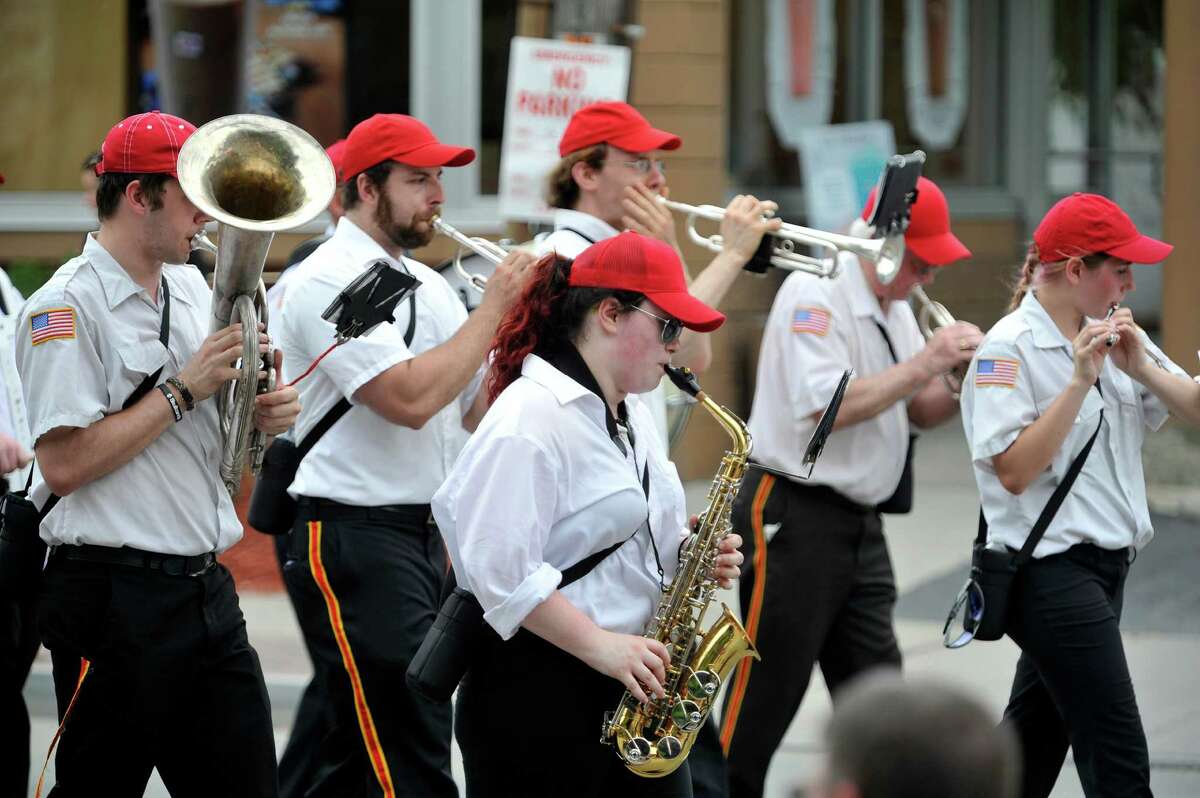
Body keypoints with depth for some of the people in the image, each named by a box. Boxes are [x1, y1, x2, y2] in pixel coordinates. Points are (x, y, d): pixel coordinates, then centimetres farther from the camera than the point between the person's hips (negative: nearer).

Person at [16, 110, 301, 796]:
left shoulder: (191, 288, 14)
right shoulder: (67, 306, -11)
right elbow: (65, 464, -20)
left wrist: (263, 415, 3)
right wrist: (182, 390, -16)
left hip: (206, 587, 8)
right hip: (115, 602, -8)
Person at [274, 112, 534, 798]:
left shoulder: (425, 284, 16)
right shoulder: (329, 282, -11)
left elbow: (474, 412, 14)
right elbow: (410, 398, -22)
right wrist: (495, 305, -14)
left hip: (426, 536, 9)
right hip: (355, 541, -9)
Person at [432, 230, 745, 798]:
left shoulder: (630, 414, 14)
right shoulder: (528, 419, -16)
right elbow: (501, 569, -24)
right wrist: (599, 645, -24)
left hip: (632, 687, 9)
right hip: (538, 693, -9)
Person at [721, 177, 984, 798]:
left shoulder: (895, 308, 13)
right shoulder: (814, 294, -14)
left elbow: (920, 412, 18)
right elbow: (826, 407, -24)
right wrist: (922, 365, -22)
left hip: (860, 526, 9)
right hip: (794, 519, -9)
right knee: (762, 701, -5)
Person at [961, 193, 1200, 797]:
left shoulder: (1112, 335, 10)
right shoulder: (1009, 349, -12)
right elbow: (1014, 470, -20)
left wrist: (1143, 370, -9)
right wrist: (1081, 381, -21)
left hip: (1105, 565, 8)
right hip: (1052, 571, -8)